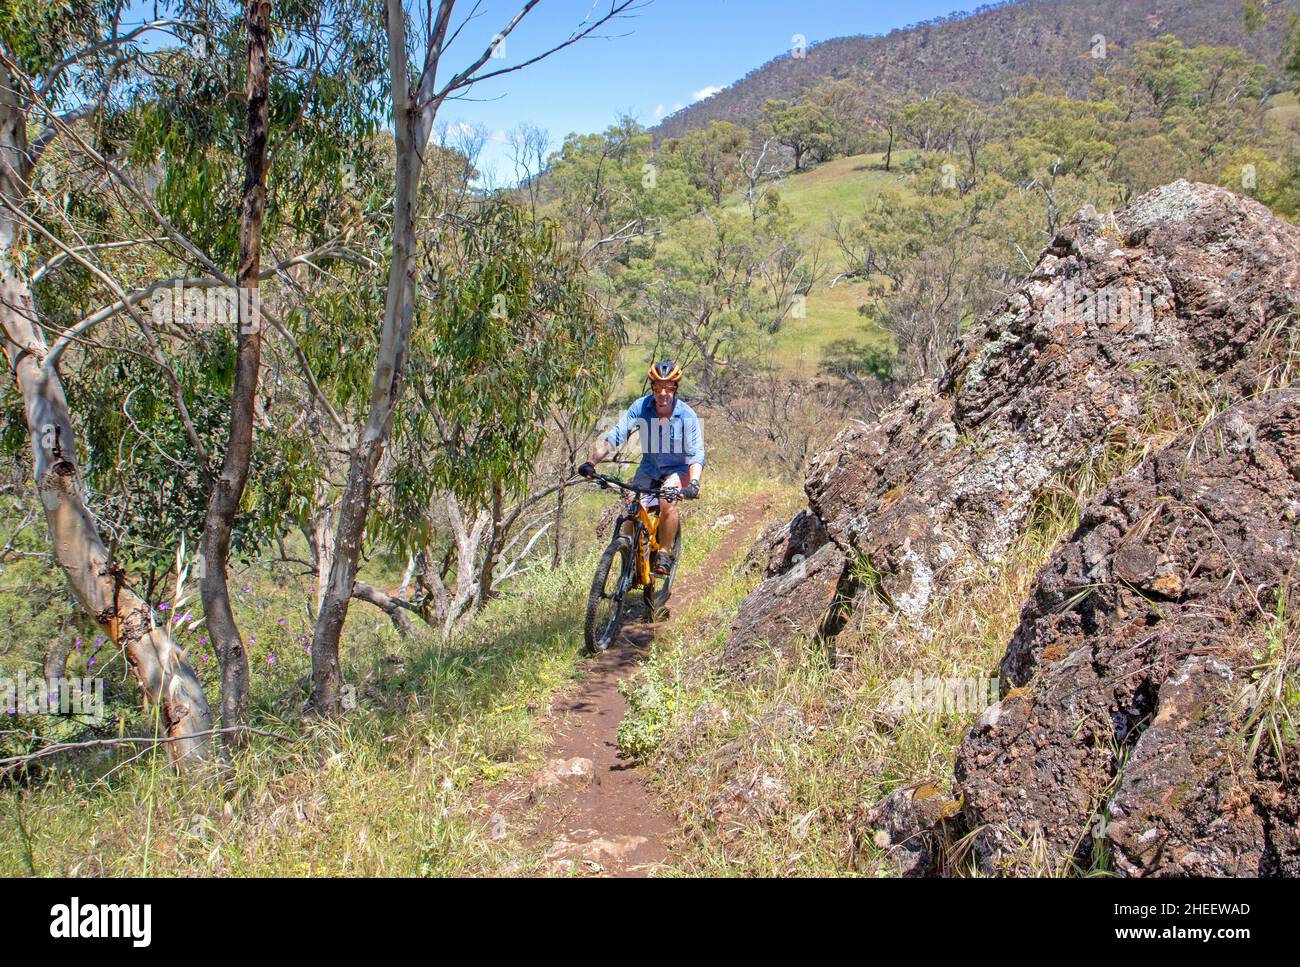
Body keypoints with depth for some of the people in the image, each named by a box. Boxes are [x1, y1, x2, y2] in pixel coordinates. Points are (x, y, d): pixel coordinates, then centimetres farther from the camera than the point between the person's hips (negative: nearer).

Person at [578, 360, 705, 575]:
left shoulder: (686, 415, -22)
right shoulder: (641, 407, -17)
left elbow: (697, 453, -27)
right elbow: (615, 435, -22)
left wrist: (694, 483, -45)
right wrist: (591, 462, -35)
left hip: (678, 469, -3)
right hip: (649, 468, 3)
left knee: (667, 502, -29)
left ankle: (664, 553, -9)